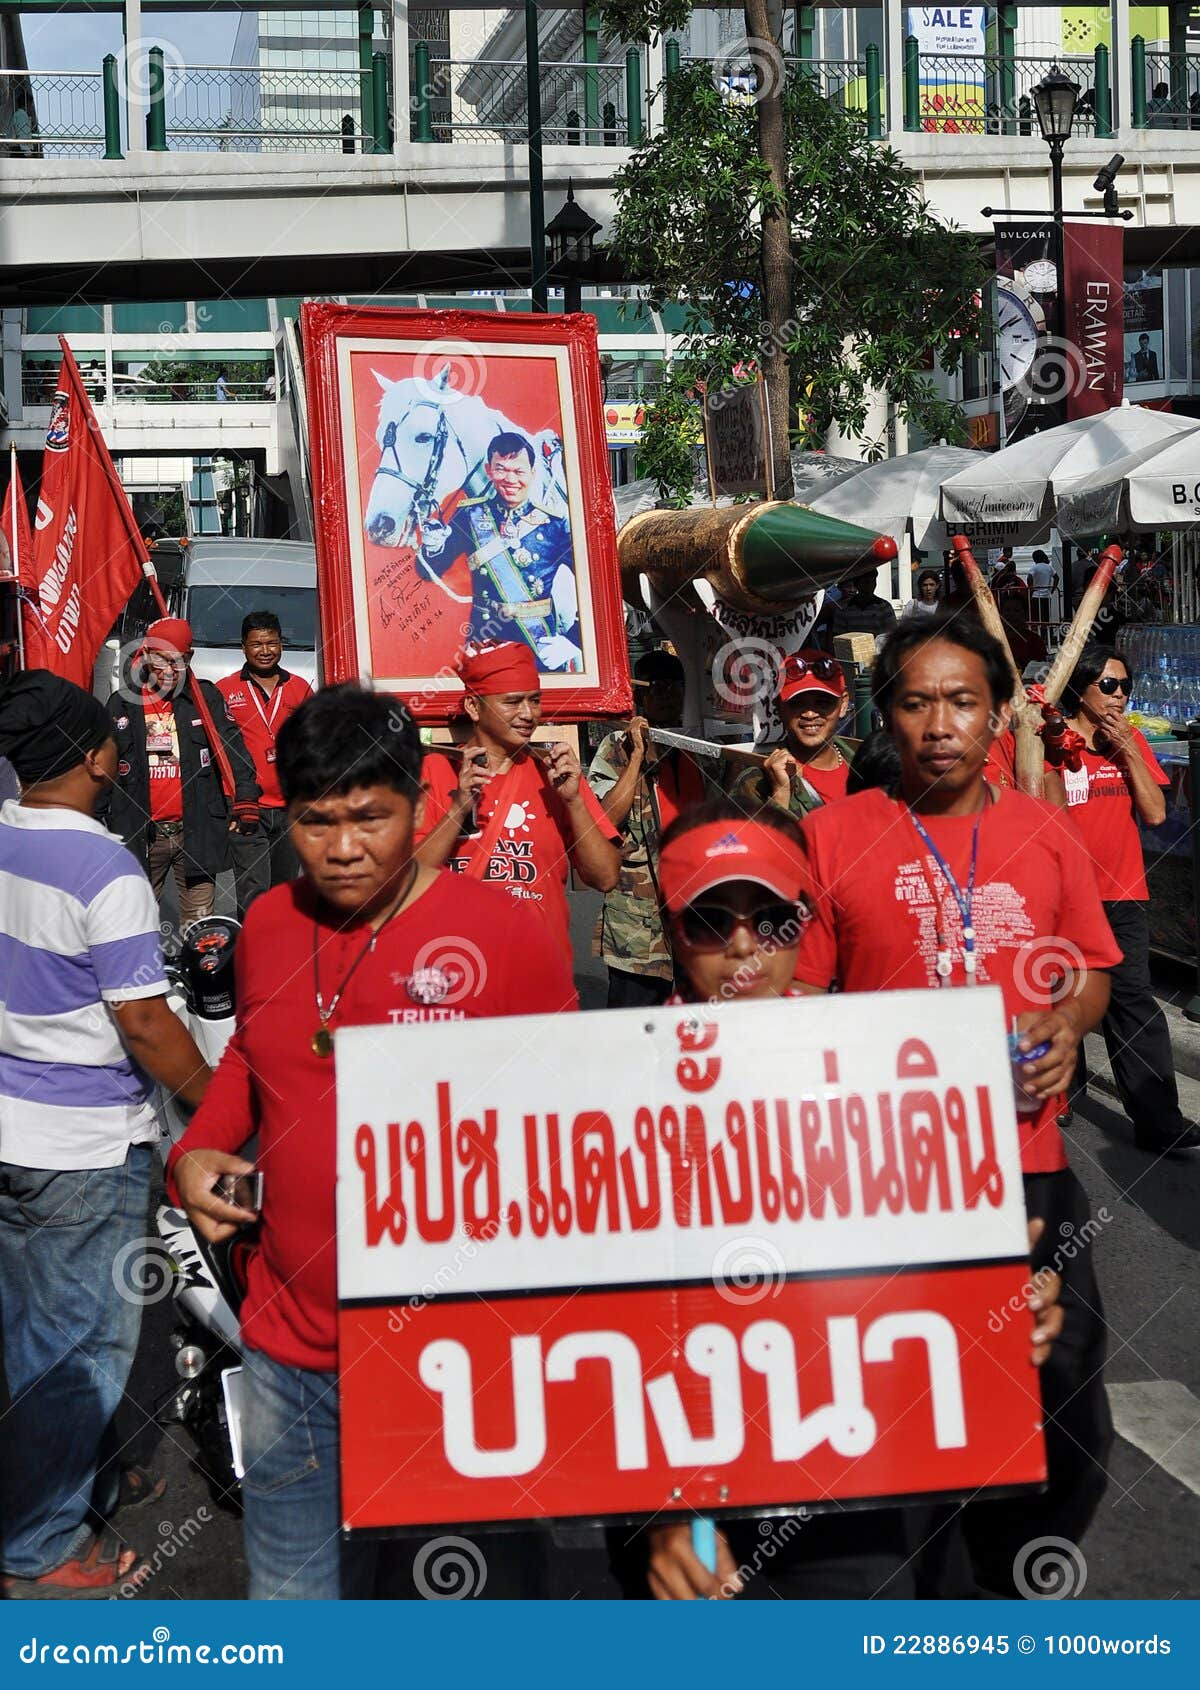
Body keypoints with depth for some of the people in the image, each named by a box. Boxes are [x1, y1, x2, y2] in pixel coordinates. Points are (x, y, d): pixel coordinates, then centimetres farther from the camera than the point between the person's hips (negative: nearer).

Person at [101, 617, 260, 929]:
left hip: (197, 831, -1)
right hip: (139, 835, 1)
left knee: (199, 925, 3)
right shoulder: (121, 704, 7)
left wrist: (245, 799, -15)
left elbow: (233, 749, -2)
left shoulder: (206, 696, 4)